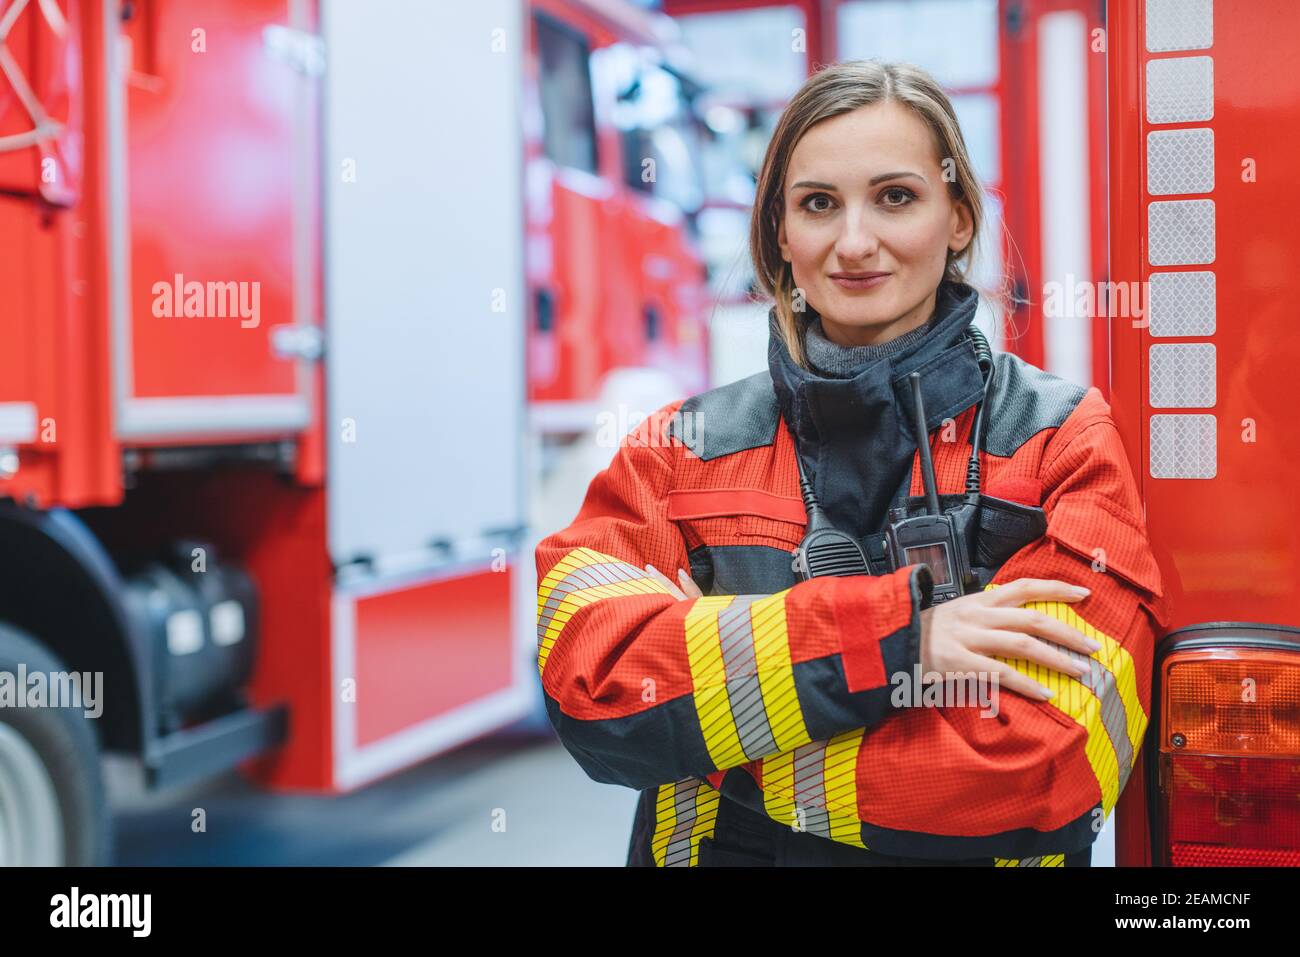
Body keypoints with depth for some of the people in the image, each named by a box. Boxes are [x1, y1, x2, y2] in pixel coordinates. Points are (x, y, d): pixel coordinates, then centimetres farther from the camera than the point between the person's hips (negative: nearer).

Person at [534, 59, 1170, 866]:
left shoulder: (1063, 441, -1)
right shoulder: (686, 446, 7)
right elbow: (586, 677, -7)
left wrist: (707, 746, -8)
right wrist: (888, 634, -16)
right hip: (716, 853, 2)